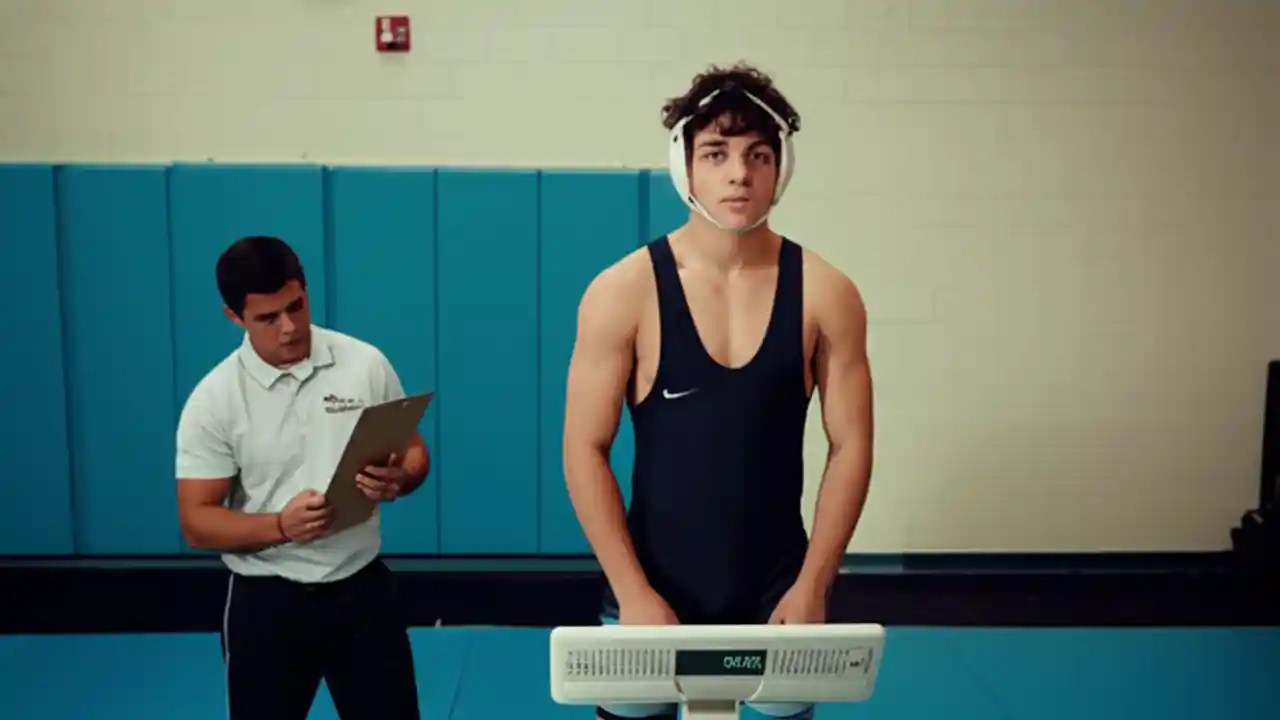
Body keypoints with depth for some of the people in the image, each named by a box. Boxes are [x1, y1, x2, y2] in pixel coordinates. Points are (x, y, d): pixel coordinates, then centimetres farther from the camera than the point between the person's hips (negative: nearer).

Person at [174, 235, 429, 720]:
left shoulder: (366, 364, -4)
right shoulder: (213, 401, -9)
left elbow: (414, 452, 5)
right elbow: (197, 524, -8)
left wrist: (399, 478, -19)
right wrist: (281, 526, -26)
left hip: (363, 588, 1)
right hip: (267, 600, -1)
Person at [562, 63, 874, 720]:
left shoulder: (826, 294, -6)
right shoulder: (622, 292, -10)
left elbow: (850, 447, -2)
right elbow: (585, 451, -9)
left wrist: (813, 585, -8)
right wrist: (633, 592, -13)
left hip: (777, 592, 2)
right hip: (653, 588, -1)